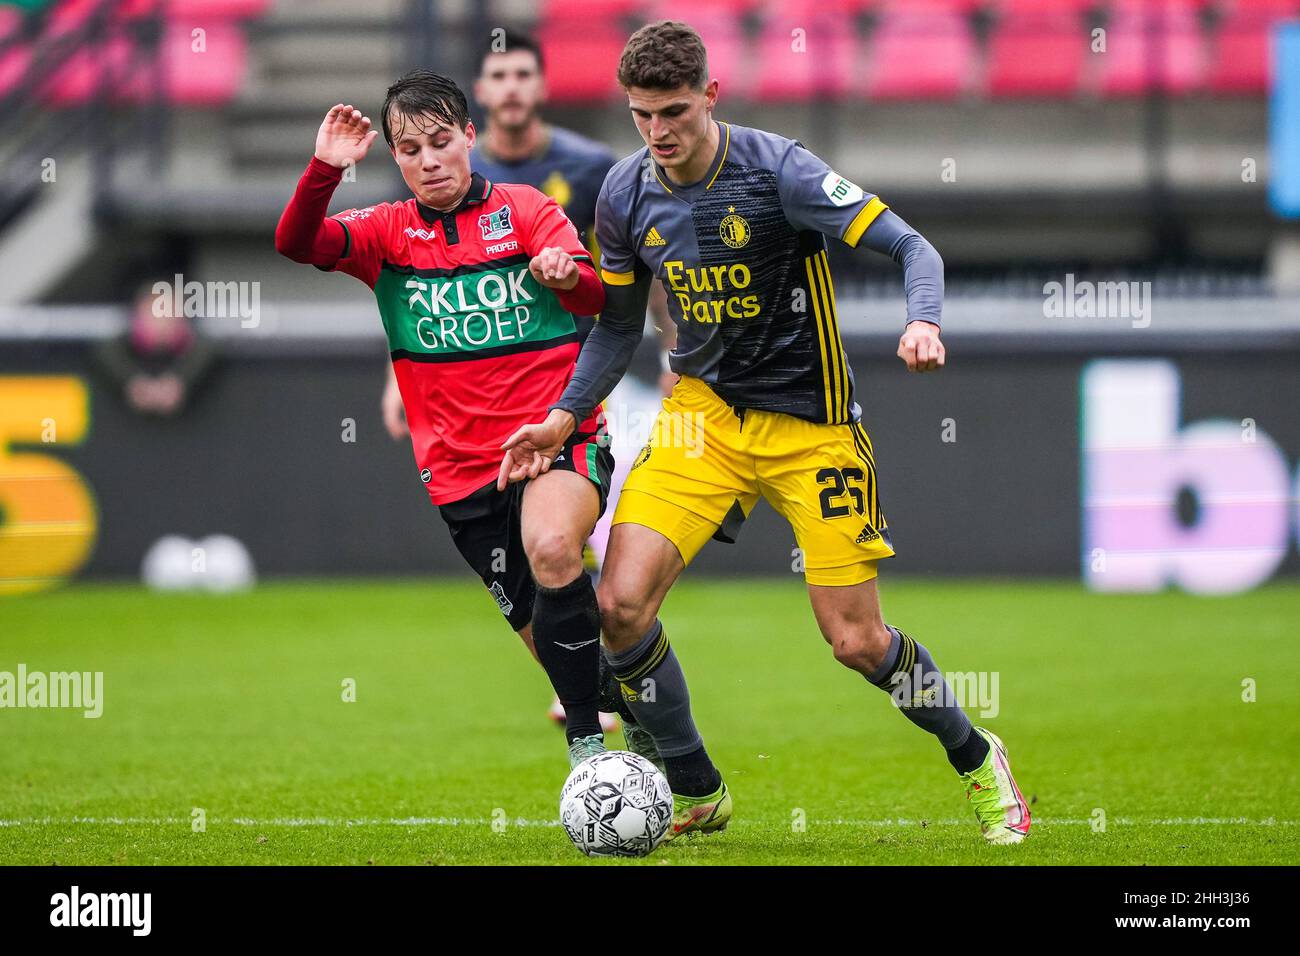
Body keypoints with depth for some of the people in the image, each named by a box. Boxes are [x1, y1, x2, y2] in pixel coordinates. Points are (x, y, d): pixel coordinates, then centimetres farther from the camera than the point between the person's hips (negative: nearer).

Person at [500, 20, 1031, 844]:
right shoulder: (626, 195, -3)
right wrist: (565, 417, 1)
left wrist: (923, 323, -38)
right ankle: (697, 795, 7)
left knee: (856, 641, -6)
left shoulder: (776, 169, -18)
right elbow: (620, 324, 12)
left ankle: (978, 761, 23)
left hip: (813, 424, -4)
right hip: (705, 413, 4)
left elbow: (913, 248, -19)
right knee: (622, 601, -14)